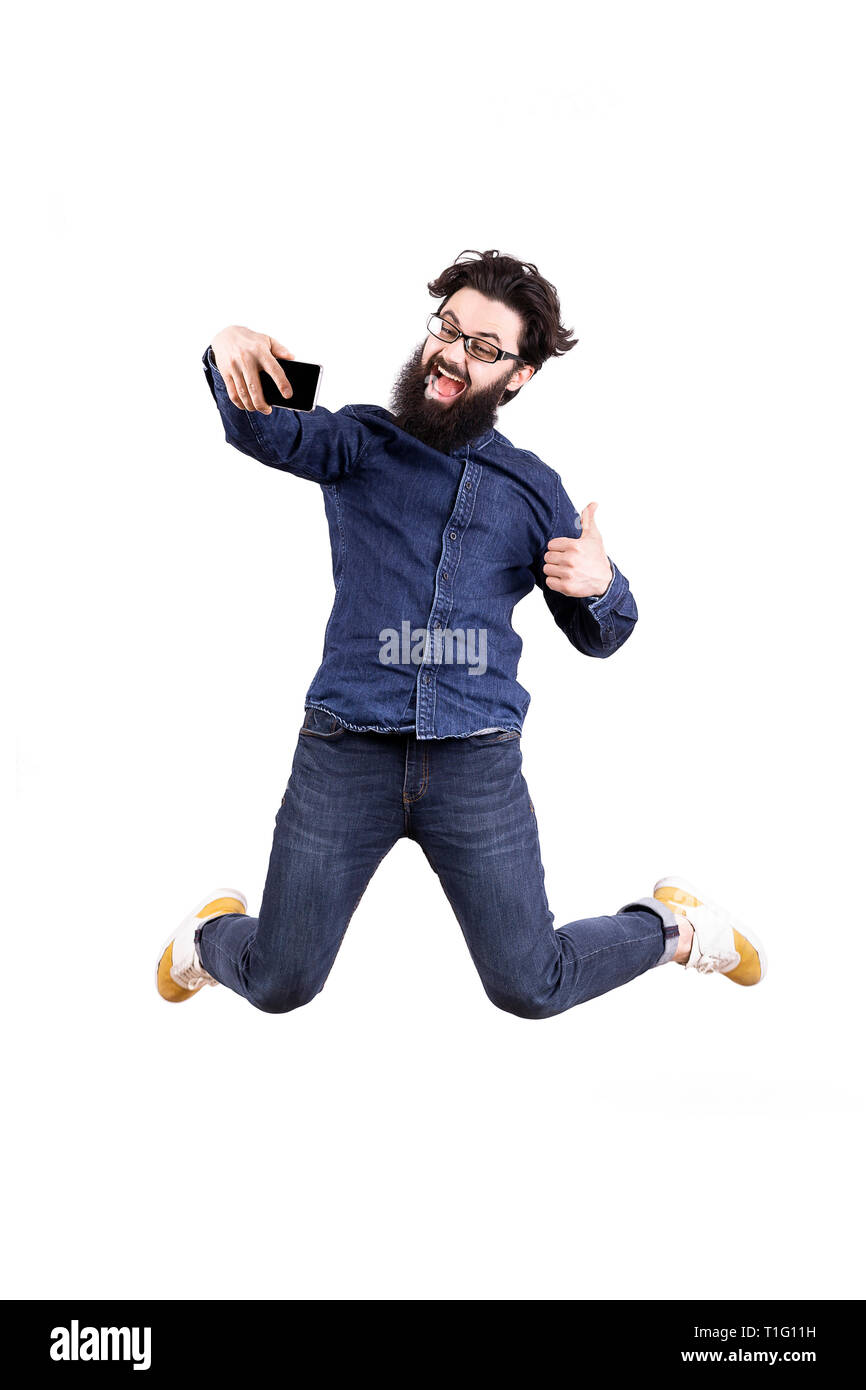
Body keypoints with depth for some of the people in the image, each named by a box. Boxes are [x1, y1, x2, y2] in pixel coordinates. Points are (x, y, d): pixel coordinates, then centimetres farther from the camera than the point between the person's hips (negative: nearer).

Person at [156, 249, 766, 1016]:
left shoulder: (534, 488, 11)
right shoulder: (363, 443, 7)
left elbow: (599, 638, 16)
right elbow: (271, 433, -14)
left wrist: (599, 586, -7)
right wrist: (233, 357, -36)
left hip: (476, 758, 1)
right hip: (346, 748, 0)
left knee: (529, 988, 2)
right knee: (278, 987, 4)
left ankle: (673, 923, 31)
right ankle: (214, 932, 41)